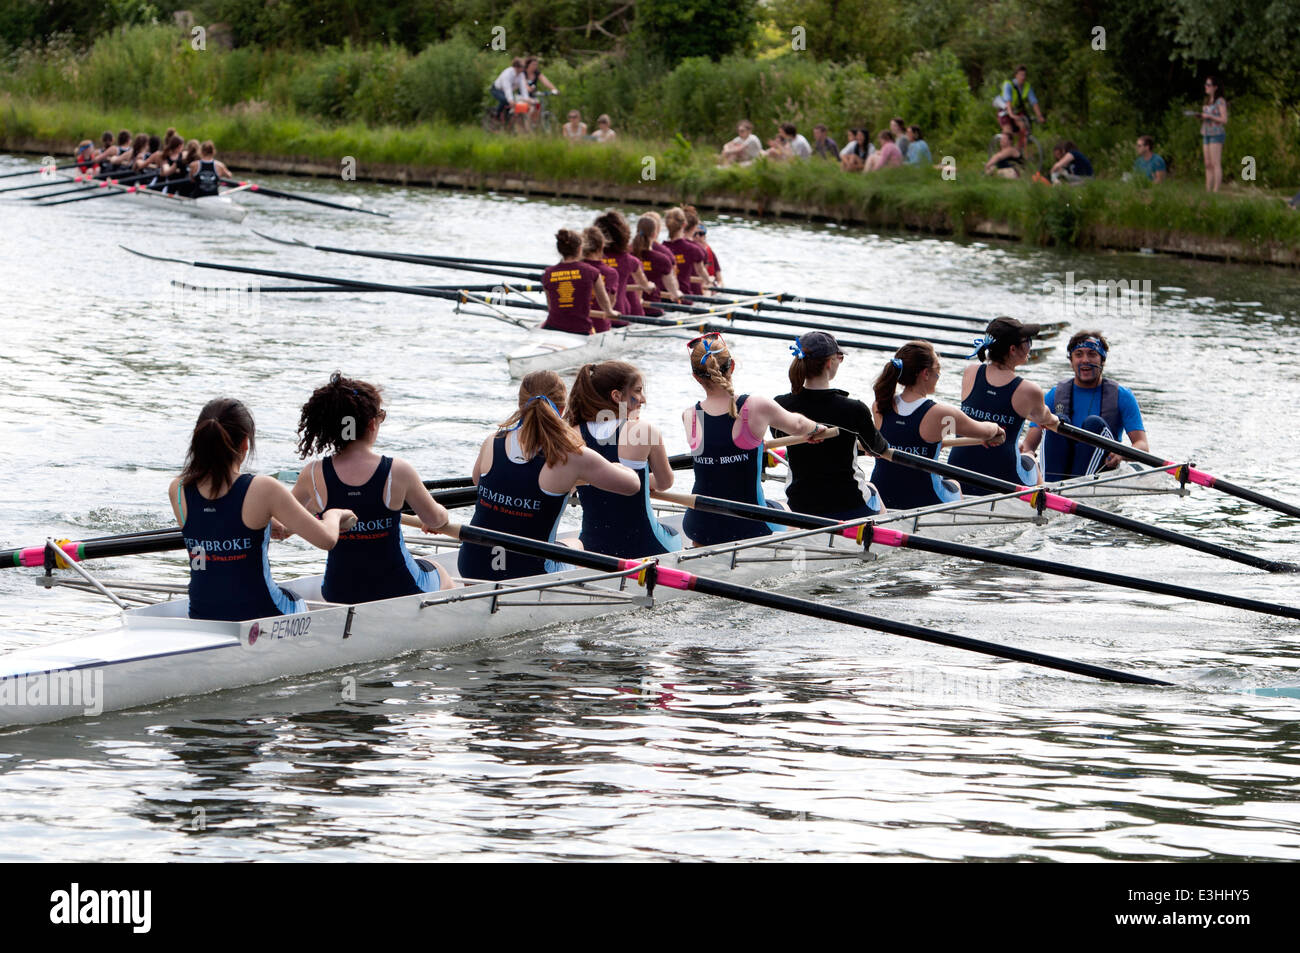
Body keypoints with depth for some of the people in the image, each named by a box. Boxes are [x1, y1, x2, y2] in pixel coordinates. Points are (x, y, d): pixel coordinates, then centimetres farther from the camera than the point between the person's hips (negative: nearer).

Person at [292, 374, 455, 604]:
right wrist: (444, 515, 23)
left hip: (339, 596, 2)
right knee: (442, 576, 34)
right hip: (400, 591, -2)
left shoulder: (313, 475, -13)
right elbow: (435, 519, -2)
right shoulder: (398, 472, -19)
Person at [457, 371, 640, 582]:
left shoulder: (492, 443, -4)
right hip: (530, 576, -3)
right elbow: (632, 484, -2)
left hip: (472, 570, 3)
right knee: (575, 545, 33)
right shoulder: (572, 457, -14)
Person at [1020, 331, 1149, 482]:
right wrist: (1026, 451, -23)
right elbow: (1030, 441, 3)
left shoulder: (1122, 396, 4)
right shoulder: (1055, 395, 8)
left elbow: (1143, 446, -5)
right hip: (1061, 470, 1)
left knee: (1094, 423, -23)